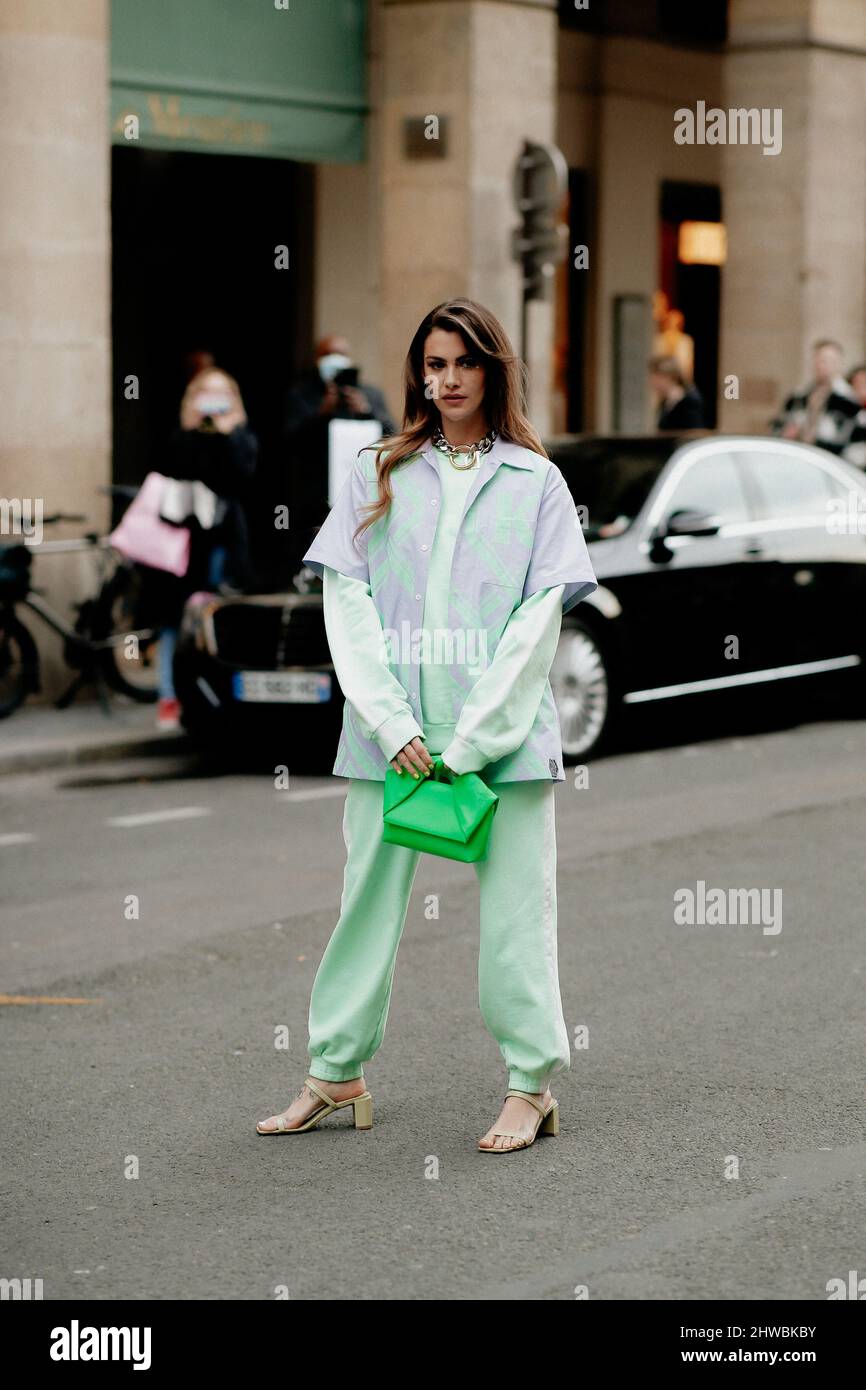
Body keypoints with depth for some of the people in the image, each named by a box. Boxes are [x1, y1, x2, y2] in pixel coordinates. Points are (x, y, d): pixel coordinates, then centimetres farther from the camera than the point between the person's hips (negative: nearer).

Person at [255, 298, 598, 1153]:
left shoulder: (534, 481, 6)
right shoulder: (378, 474, 9)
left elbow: (541, 617, -1)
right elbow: (347, 602, 3)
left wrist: (472, 740, -10)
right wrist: (392, 725, -9)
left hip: (505, 729, -1)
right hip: (390, 726, 2)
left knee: (514, 905, 0)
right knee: (368, 895, 6)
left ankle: (530, 1084, 7)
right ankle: (336, 1074, 15)